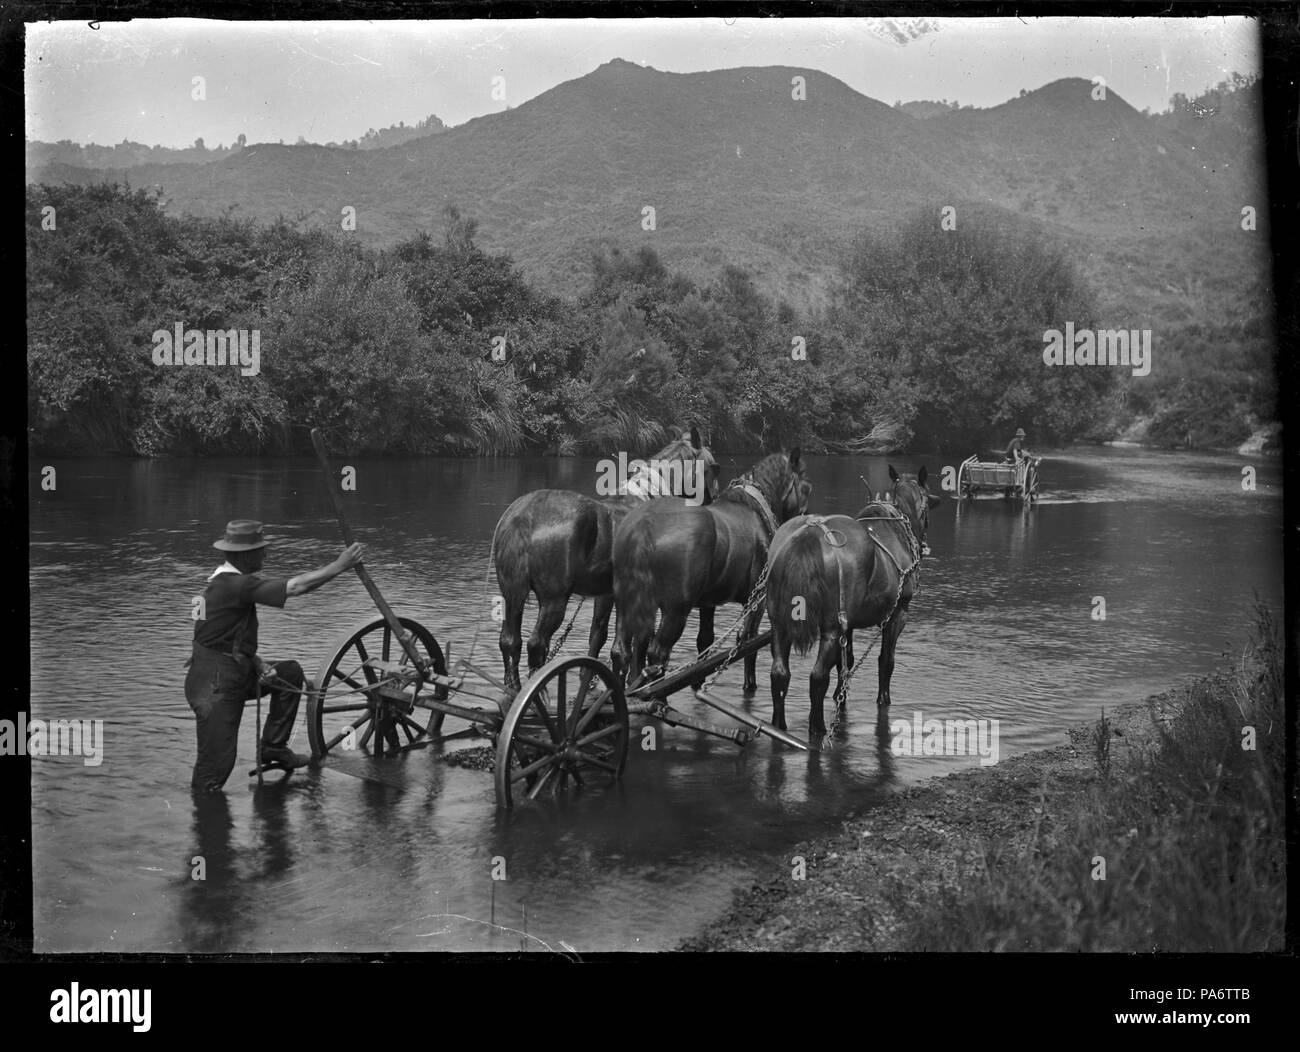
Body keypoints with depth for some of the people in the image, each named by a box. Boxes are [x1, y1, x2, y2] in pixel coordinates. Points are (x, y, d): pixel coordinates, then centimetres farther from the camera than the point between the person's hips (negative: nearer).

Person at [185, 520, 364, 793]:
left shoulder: (221, 580, 10)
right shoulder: (235, 584, -22)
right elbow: (295, 587, -25)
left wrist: (258, 664, 3)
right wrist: (338, 566, -16)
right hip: (214, 685, -10)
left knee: (291, 672, 15)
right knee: (216, 765, -7)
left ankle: (273, 747, 17)